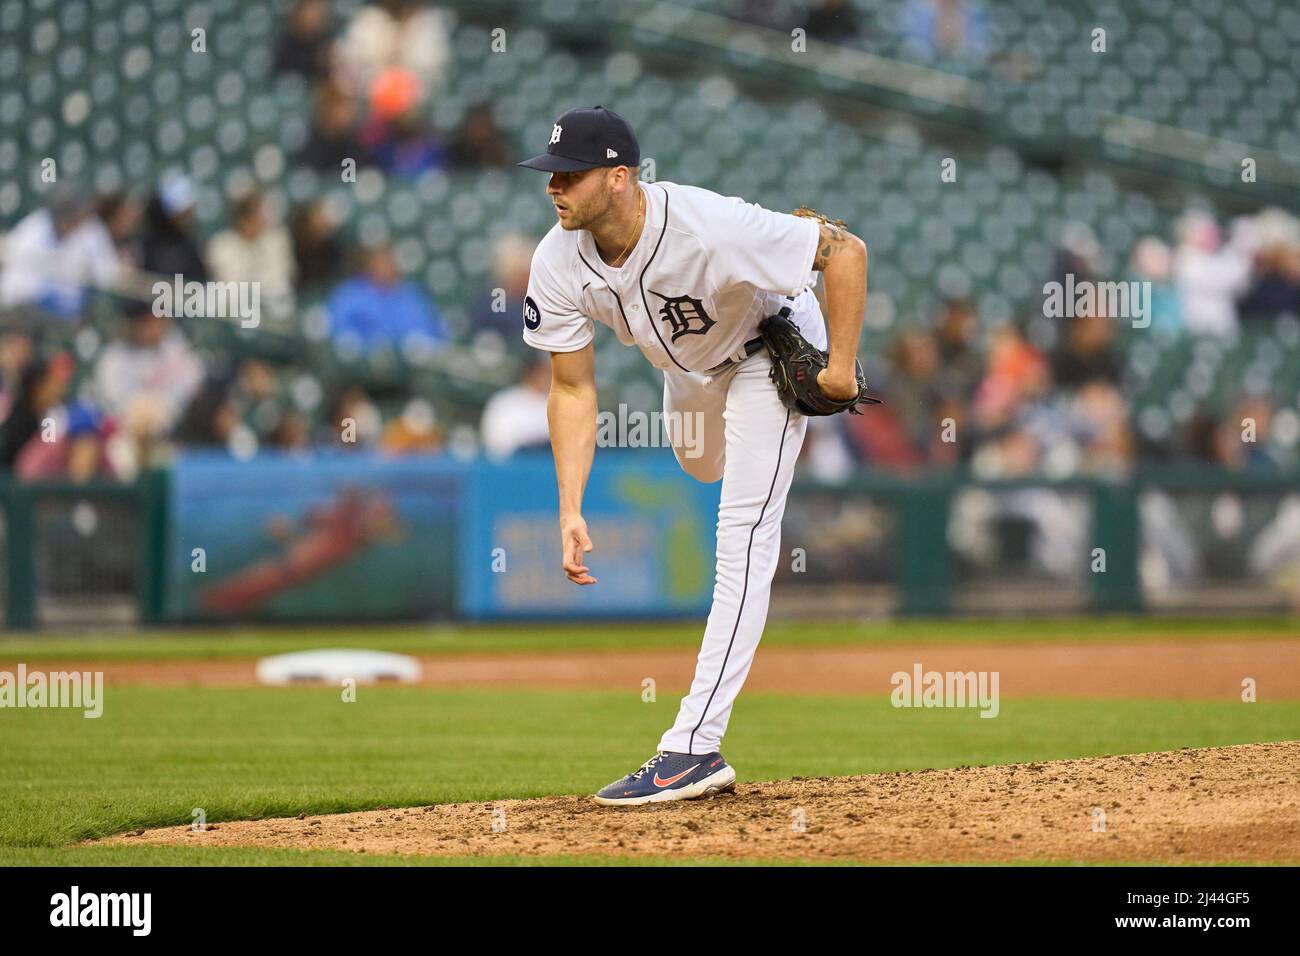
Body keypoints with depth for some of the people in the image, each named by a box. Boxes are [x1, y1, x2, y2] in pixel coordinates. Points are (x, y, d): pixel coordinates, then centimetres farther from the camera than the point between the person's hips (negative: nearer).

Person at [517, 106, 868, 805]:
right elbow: (573, 388, -16)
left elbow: (845, 249, -35)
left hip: (769, 347, -6)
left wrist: (842, 369, -32)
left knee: (742, 533, -17)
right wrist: (570, 511, -24)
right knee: (699, 465, 32)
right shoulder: (558, 265, -25)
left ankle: (695, 747, -22)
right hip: (687, 363, 6)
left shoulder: (709, 228, -42)